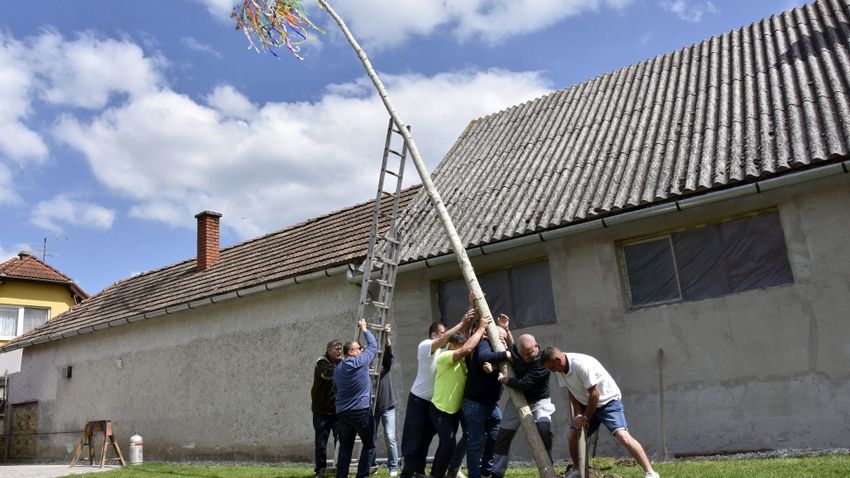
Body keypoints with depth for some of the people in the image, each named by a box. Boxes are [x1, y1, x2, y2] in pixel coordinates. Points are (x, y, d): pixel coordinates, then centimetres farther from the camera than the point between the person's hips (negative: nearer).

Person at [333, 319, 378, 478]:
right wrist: (364, 328, 19)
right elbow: (373, 345, 6)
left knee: (345, 447, 10)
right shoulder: (360, 362, -6)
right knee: (369, 445, 5)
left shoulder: (337, 369, 14)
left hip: (342, 413, 6)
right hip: (361, 411, -6)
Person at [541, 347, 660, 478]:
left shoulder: (581, 364, -31)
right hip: (587, 404, 8)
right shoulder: (560, 370, -7)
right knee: (572, 437, 3)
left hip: (608, 401, -7)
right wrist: (578, 414, -8)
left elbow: (594, 394, -26)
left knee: (623, 436, -23)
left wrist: (586, 418, -17)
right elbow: (571, 392, 4)